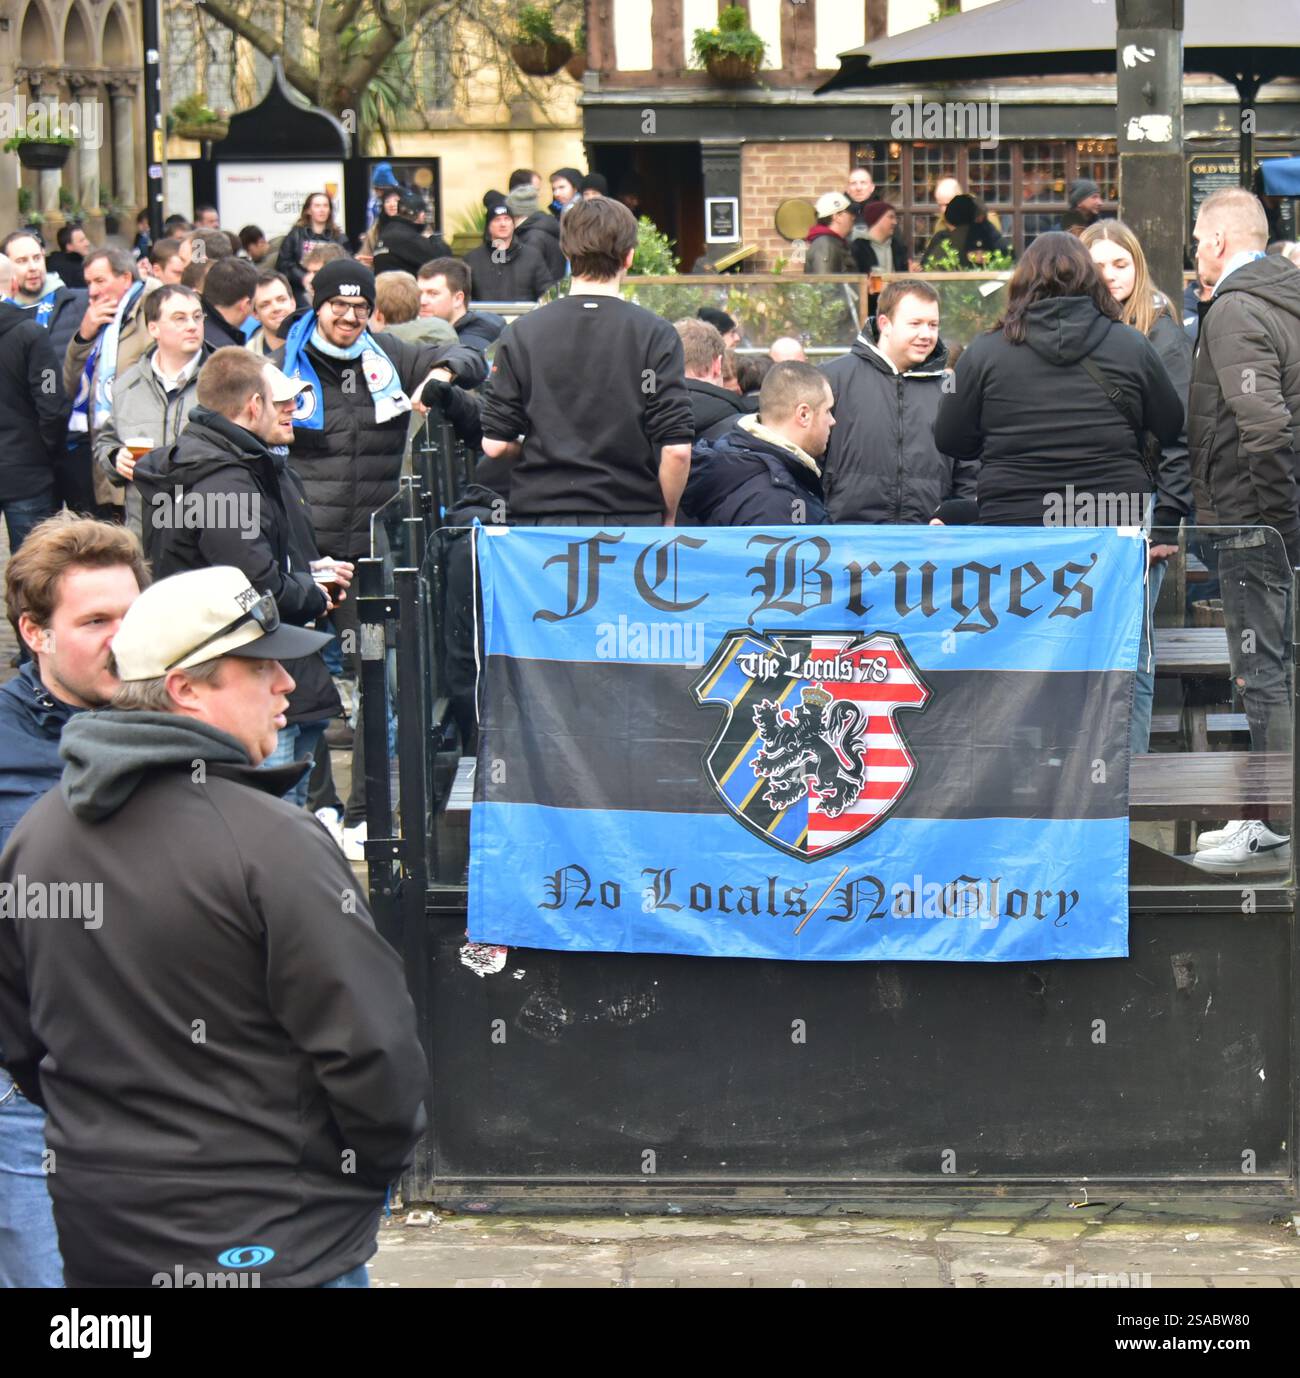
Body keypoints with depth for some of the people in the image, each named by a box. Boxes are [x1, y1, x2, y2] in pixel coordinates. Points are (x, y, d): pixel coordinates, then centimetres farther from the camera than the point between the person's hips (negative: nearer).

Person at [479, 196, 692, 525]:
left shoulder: (520, 334, 2)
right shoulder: (655, 334, -3)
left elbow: (495, 445, 1)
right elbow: (676, 448, -8)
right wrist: (667, 517, 7)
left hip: (540, 518, 1)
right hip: (632, 522, -1)